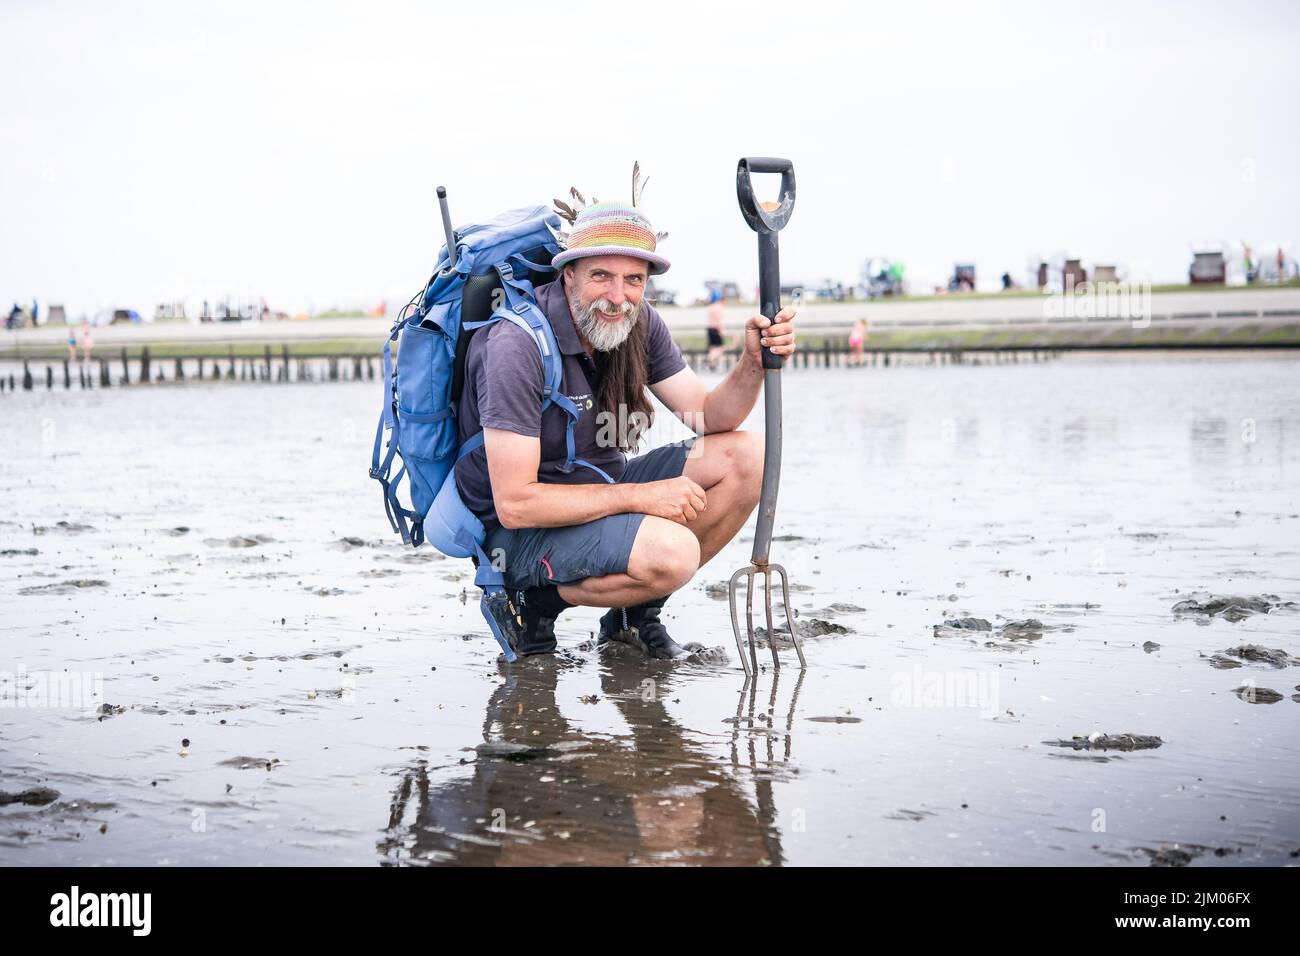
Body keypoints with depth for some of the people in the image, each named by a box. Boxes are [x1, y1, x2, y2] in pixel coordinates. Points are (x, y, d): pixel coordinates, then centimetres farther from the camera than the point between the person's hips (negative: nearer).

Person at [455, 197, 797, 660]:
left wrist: (754, 362, -19)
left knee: (746, 458, -4)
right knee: (673, 551, -32)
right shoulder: (517, 343, -26)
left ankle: (634, 614, 7)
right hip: (520, 531, -8)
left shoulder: (637, 323, -3)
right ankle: (534, 599, -4)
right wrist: (639, 495, -26)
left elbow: (709, 417, 1)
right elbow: (515, 504, -28)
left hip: (597, 491, 8)